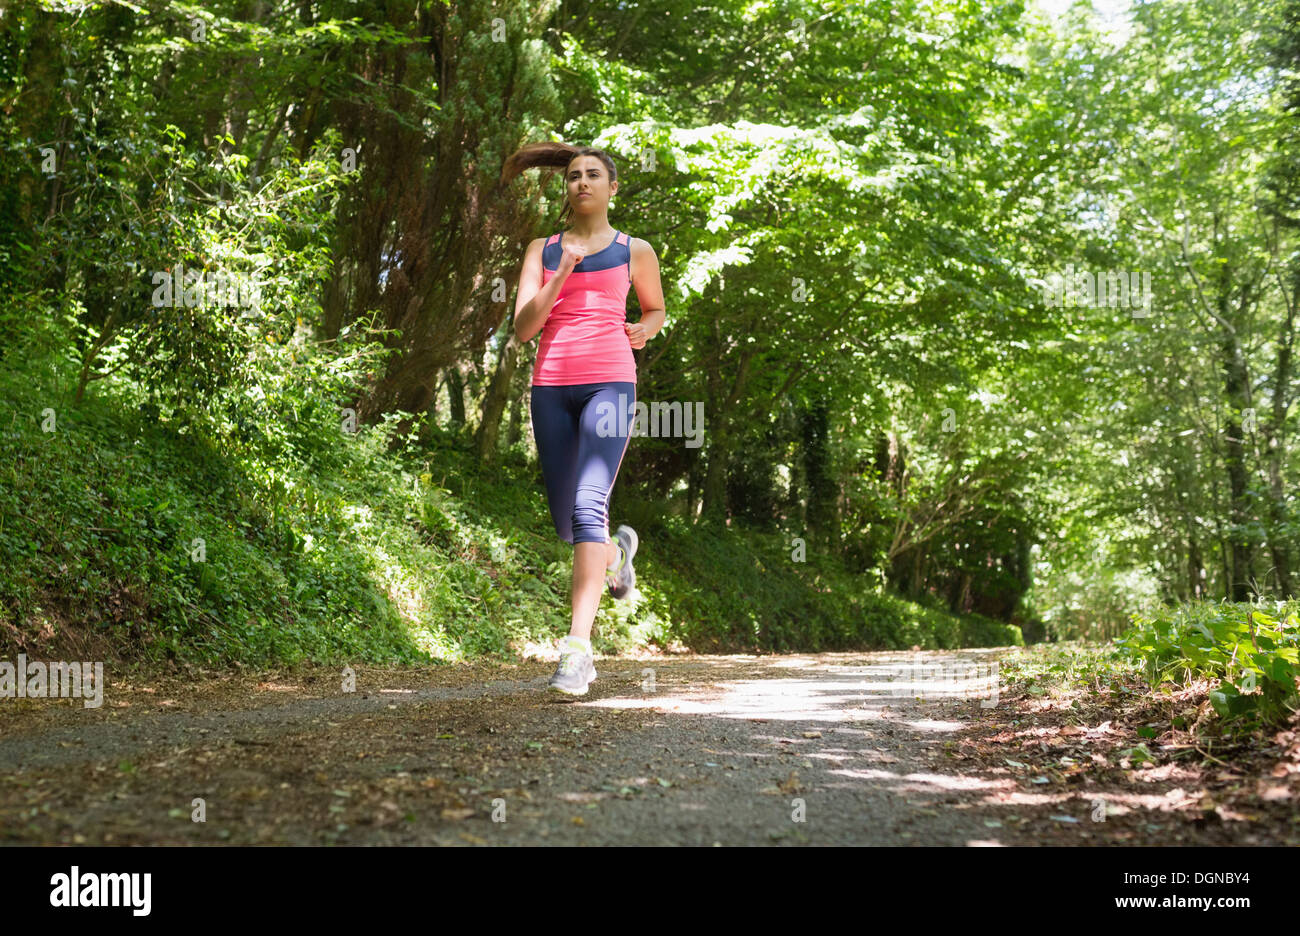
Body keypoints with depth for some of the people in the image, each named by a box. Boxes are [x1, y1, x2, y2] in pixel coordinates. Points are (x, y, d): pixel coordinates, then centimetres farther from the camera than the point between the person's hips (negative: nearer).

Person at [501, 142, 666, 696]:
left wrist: (644, 331, 4)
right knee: (565, 522, 9)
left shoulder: (634, 251, 13)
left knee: (588, 506, -20)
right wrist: (562, 273, -10)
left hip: (609, 384, -3)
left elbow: (656, 308, 28)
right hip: (551, 385, 3)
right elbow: (523, 327, 3)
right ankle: (618, 550, 46)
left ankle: (577, 649, -23)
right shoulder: (542, 250, 14)